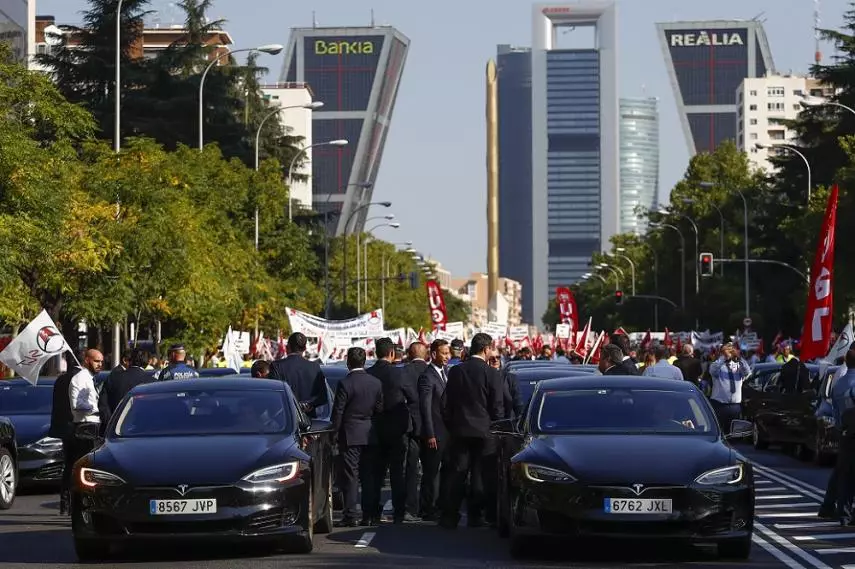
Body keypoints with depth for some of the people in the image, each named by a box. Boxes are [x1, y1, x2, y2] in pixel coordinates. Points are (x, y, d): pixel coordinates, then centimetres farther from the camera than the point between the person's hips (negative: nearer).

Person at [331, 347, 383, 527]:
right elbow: (379, 409, 8)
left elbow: (338, 411, -11)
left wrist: (335, 431, -1)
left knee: (350, 475, -2)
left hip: (350, 435, -5)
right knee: (368, 475, 10)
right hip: (369, 436, 5)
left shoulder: (345, 383, -13)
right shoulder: (376, 383, 3)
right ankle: (369, 515, 11)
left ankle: (350, 515, -4)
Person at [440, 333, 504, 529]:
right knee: (479, 476, 4)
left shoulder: (455, 371, 2)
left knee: (456, 475, 5)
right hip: (483, 432, -3)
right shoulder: (492, 374, -8)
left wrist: (450, 427, 15)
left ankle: (450, 516, 2)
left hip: (459, 431, 3)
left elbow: (447, 404, 7)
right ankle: (475, 516, 6)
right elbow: (497, 408, -6)